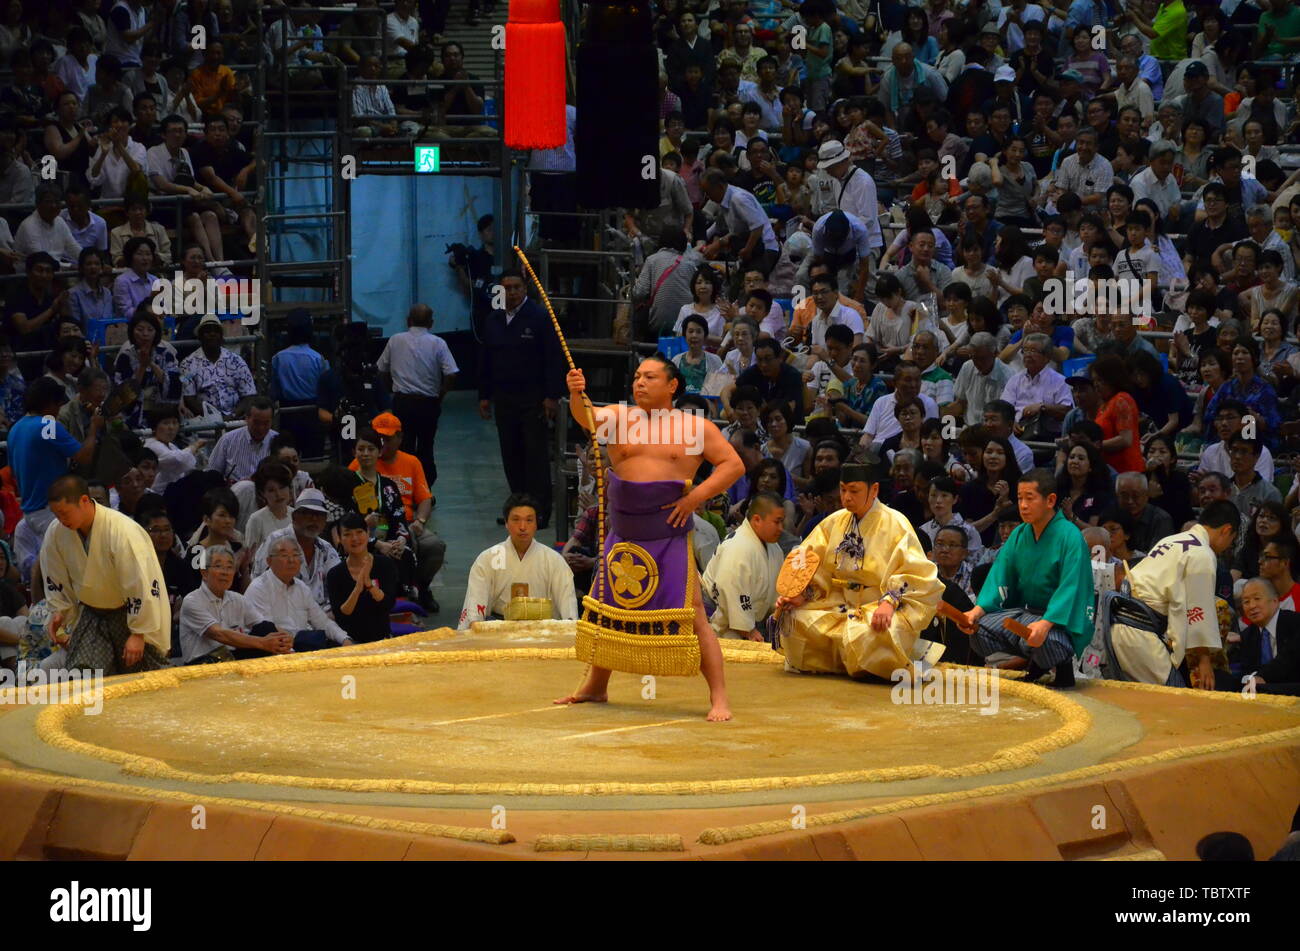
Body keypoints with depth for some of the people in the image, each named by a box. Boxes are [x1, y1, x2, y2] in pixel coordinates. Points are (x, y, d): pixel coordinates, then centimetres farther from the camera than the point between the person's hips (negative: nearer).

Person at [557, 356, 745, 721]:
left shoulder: (695, 427, 3)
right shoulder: (620, 417, 8)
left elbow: (733, 464, 0)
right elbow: (589, 419, -12)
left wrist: (695, 497, -11)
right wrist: (576, 396, -34)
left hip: (669, 537, -4)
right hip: (623, 537, 4)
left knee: (693, 617, -8)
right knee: (606, 611, 13)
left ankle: (719, 697, -6)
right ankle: (595, 686, 30)